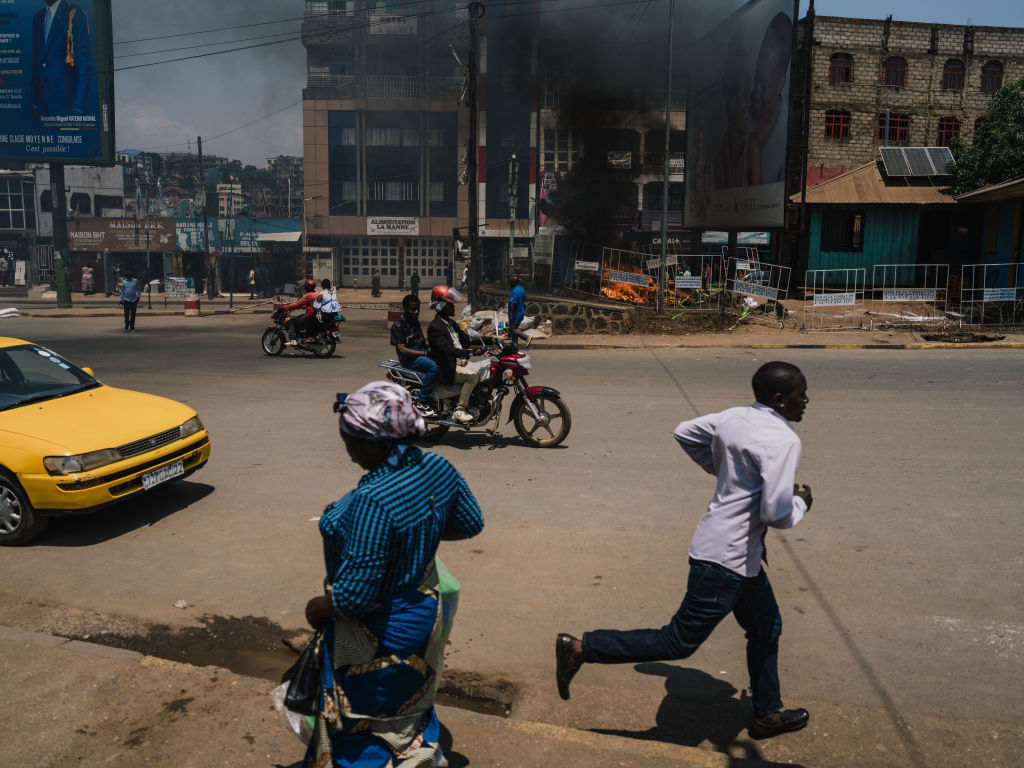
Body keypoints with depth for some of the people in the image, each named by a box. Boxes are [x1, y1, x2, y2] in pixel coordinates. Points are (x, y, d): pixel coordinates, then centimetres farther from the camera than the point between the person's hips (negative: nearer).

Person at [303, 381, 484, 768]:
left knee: (362, 725, 18)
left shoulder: (372, 501, -37)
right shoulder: (438, 468, -13)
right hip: (423, 613, 8)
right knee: (411, 703, 31)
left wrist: (318, 608, -12)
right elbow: (471, 523, 4)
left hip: (379, 636, -8)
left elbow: (354, 595, -32)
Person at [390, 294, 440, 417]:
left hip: (421, 352, 8)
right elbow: (402, 350, -18)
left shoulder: (415, 321, 18)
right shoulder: (398, 325, -9)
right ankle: (422, 402, -27)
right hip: (408, 358, -8)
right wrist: (424, 353, -22)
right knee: (434, 366, -33)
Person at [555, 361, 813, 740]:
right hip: (727, 558, -10)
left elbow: (684, 431, 17)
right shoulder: (783, 440, -22)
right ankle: (580, 648, 3)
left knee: (766, 627, 24)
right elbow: (776, 513, -27)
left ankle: (768, 714, 41)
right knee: (679, 642, 0)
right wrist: (801, 502, -4)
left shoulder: (734, 417, 3)